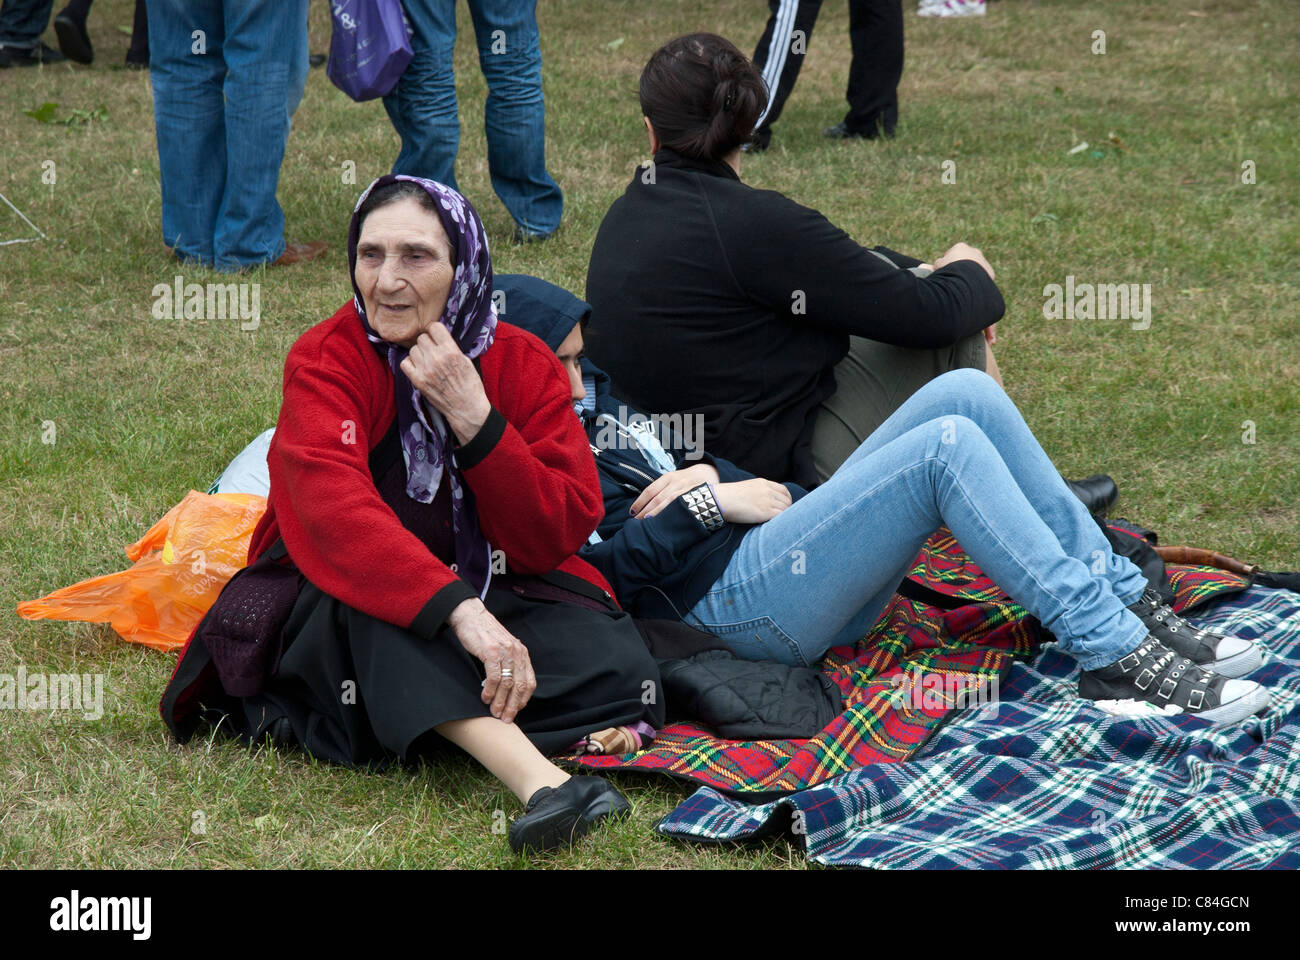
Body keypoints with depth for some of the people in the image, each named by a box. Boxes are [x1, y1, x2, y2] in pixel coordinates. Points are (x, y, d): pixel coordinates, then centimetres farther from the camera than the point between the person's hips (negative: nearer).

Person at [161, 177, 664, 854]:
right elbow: (335, 514, -31)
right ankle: (538, 779, -56)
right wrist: (460, 608, -45)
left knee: (618, 667, -24)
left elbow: (555, 538, -11)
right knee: (364, 597, -39)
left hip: (499, 594, 3)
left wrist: (474, 418, -24)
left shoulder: (525, 365, -2)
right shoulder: (326, 361, -12)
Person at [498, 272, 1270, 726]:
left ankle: (1128, 605, -10)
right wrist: (715, 502, -10)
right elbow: (610, 563, -17)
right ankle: (1114, 656, -26)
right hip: (731, 596, -10)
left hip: (792, 542, 10)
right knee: (947, 446, -26)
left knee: (966, 392, -9)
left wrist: (703, 475, 4)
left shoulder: (599, 392, 25)